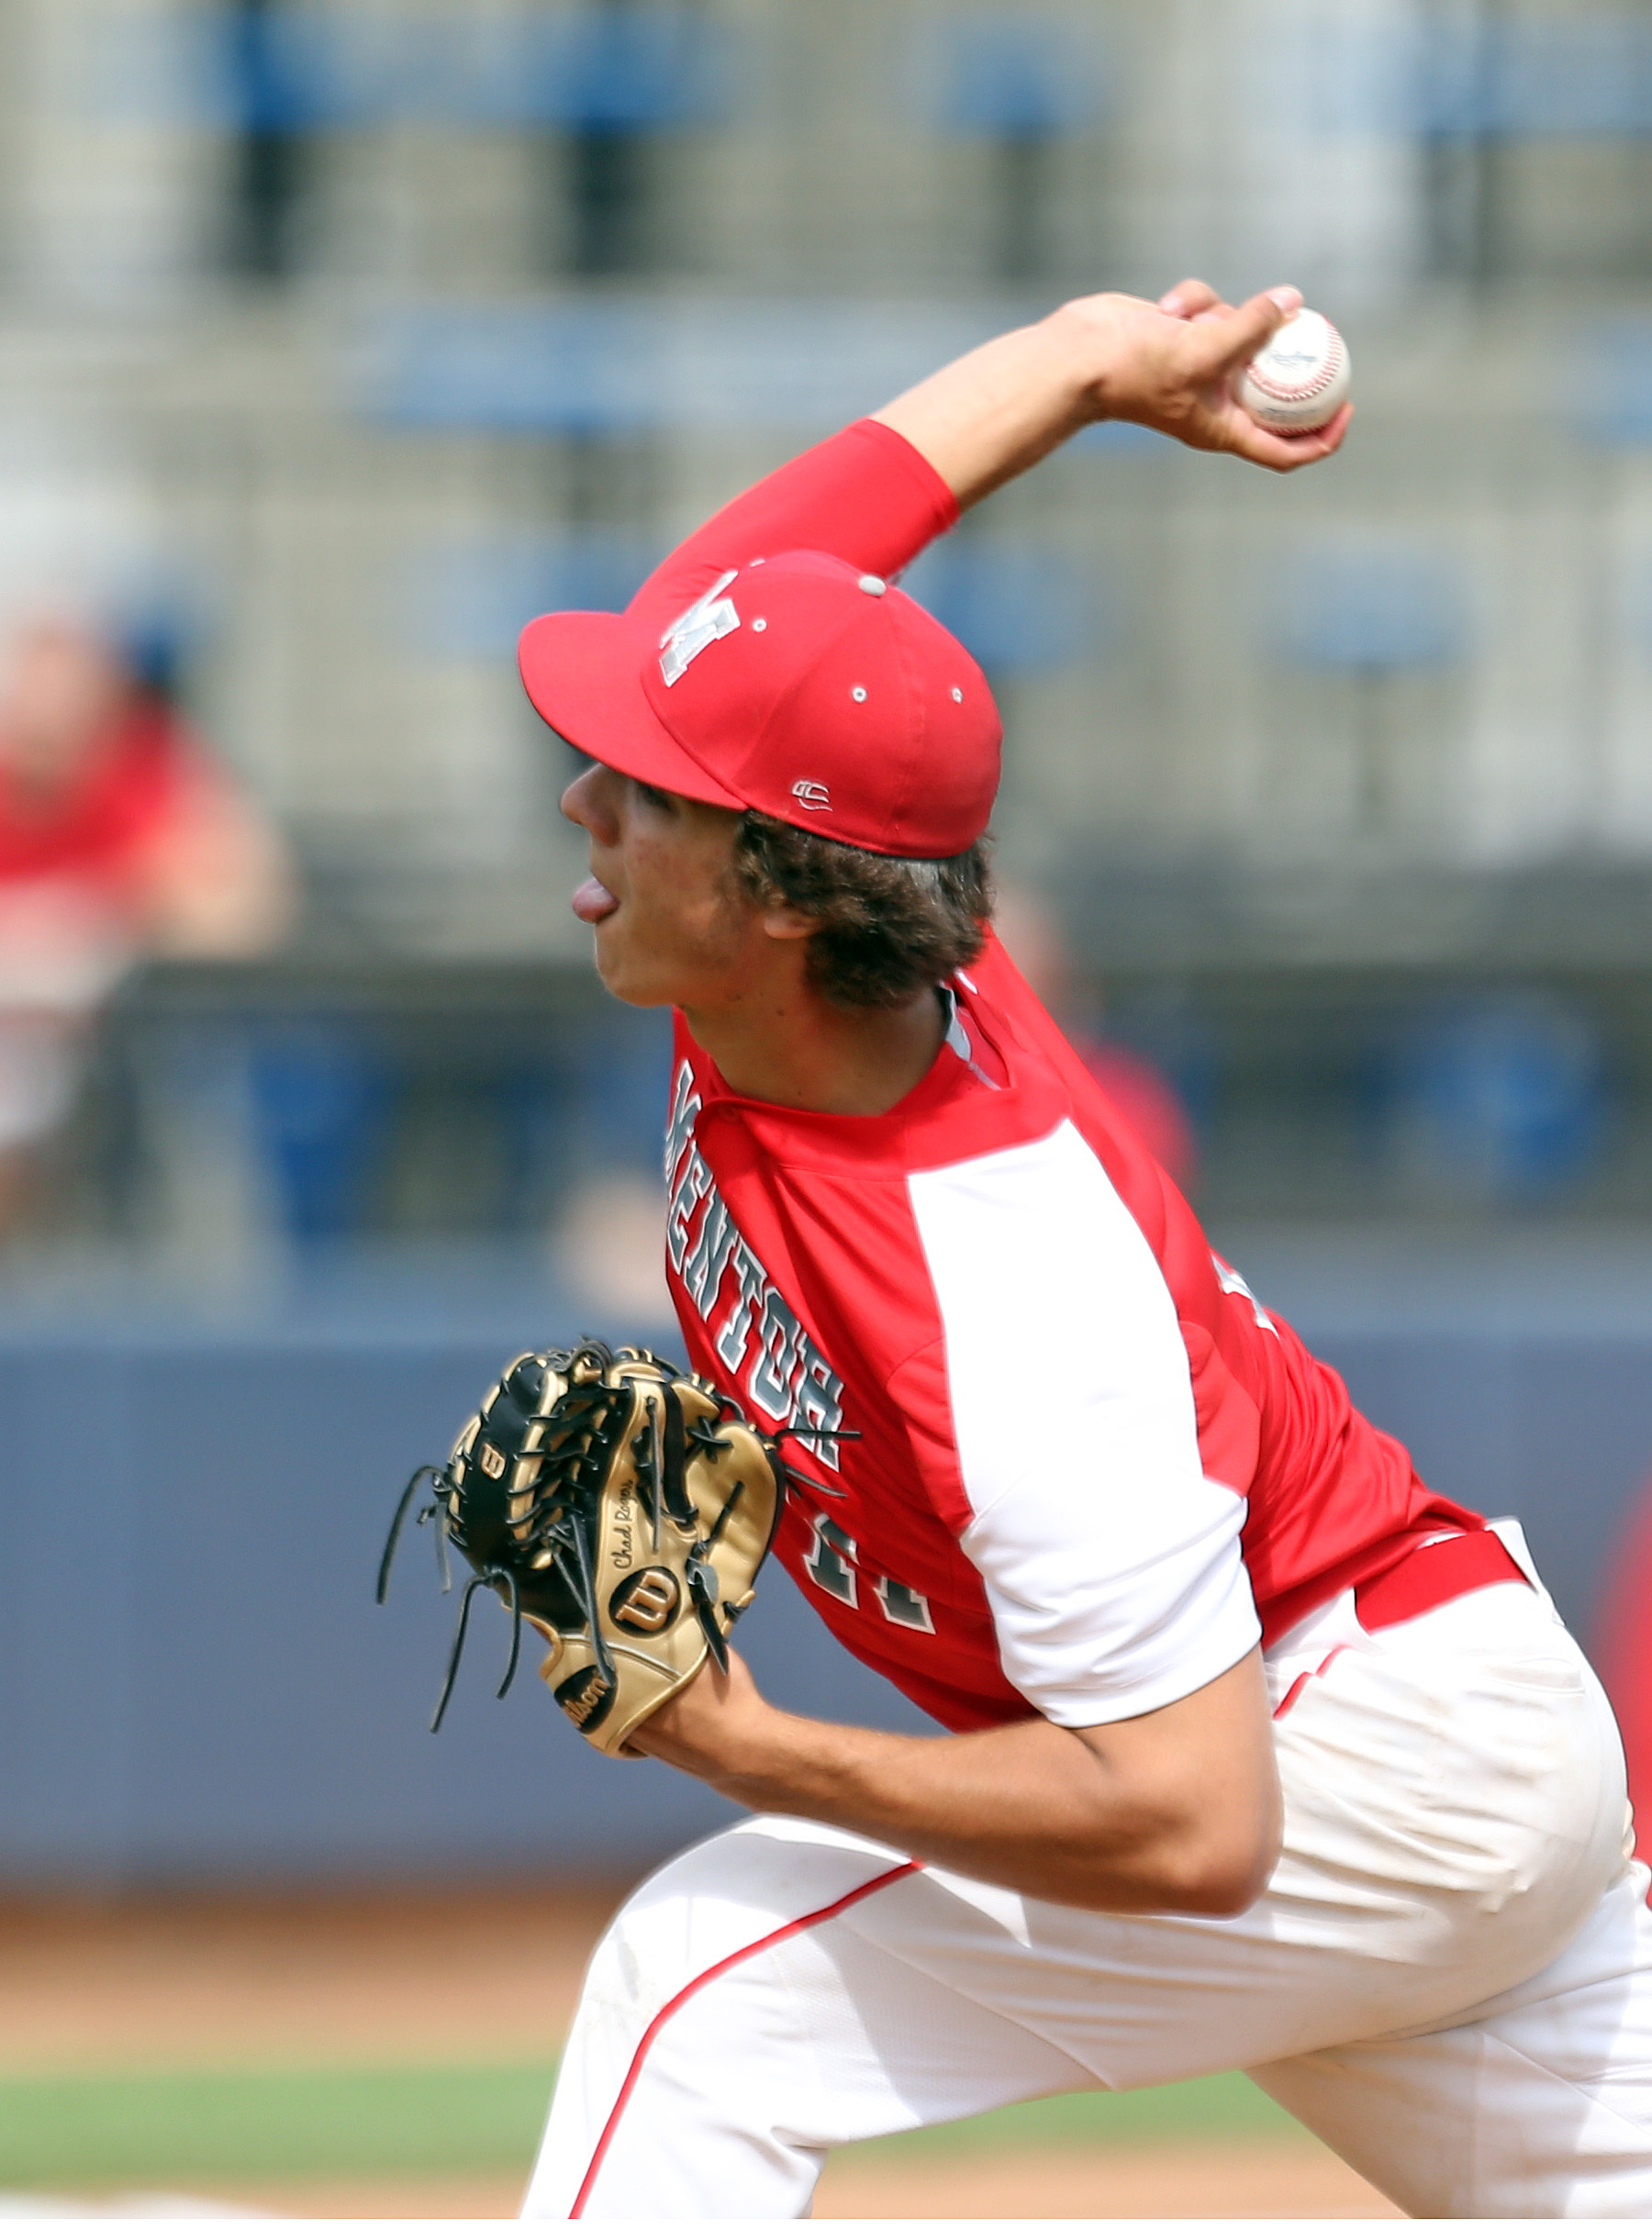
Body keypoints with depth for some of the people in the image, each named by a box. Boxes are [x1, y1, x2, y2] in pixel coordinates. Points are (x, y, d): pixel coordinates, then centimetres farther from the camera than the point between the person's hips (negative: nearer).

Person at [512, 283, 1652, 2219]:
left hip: (1385, 1757, -10)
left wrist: (741, 1750, -33)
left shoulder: (1009, 1307, -35)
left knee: (713, 1982, -19)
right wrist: (1102, 361, 12)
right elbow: (741, 575, 2)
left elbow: (1195, 1825, -35)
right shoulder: (777, 956, -14)